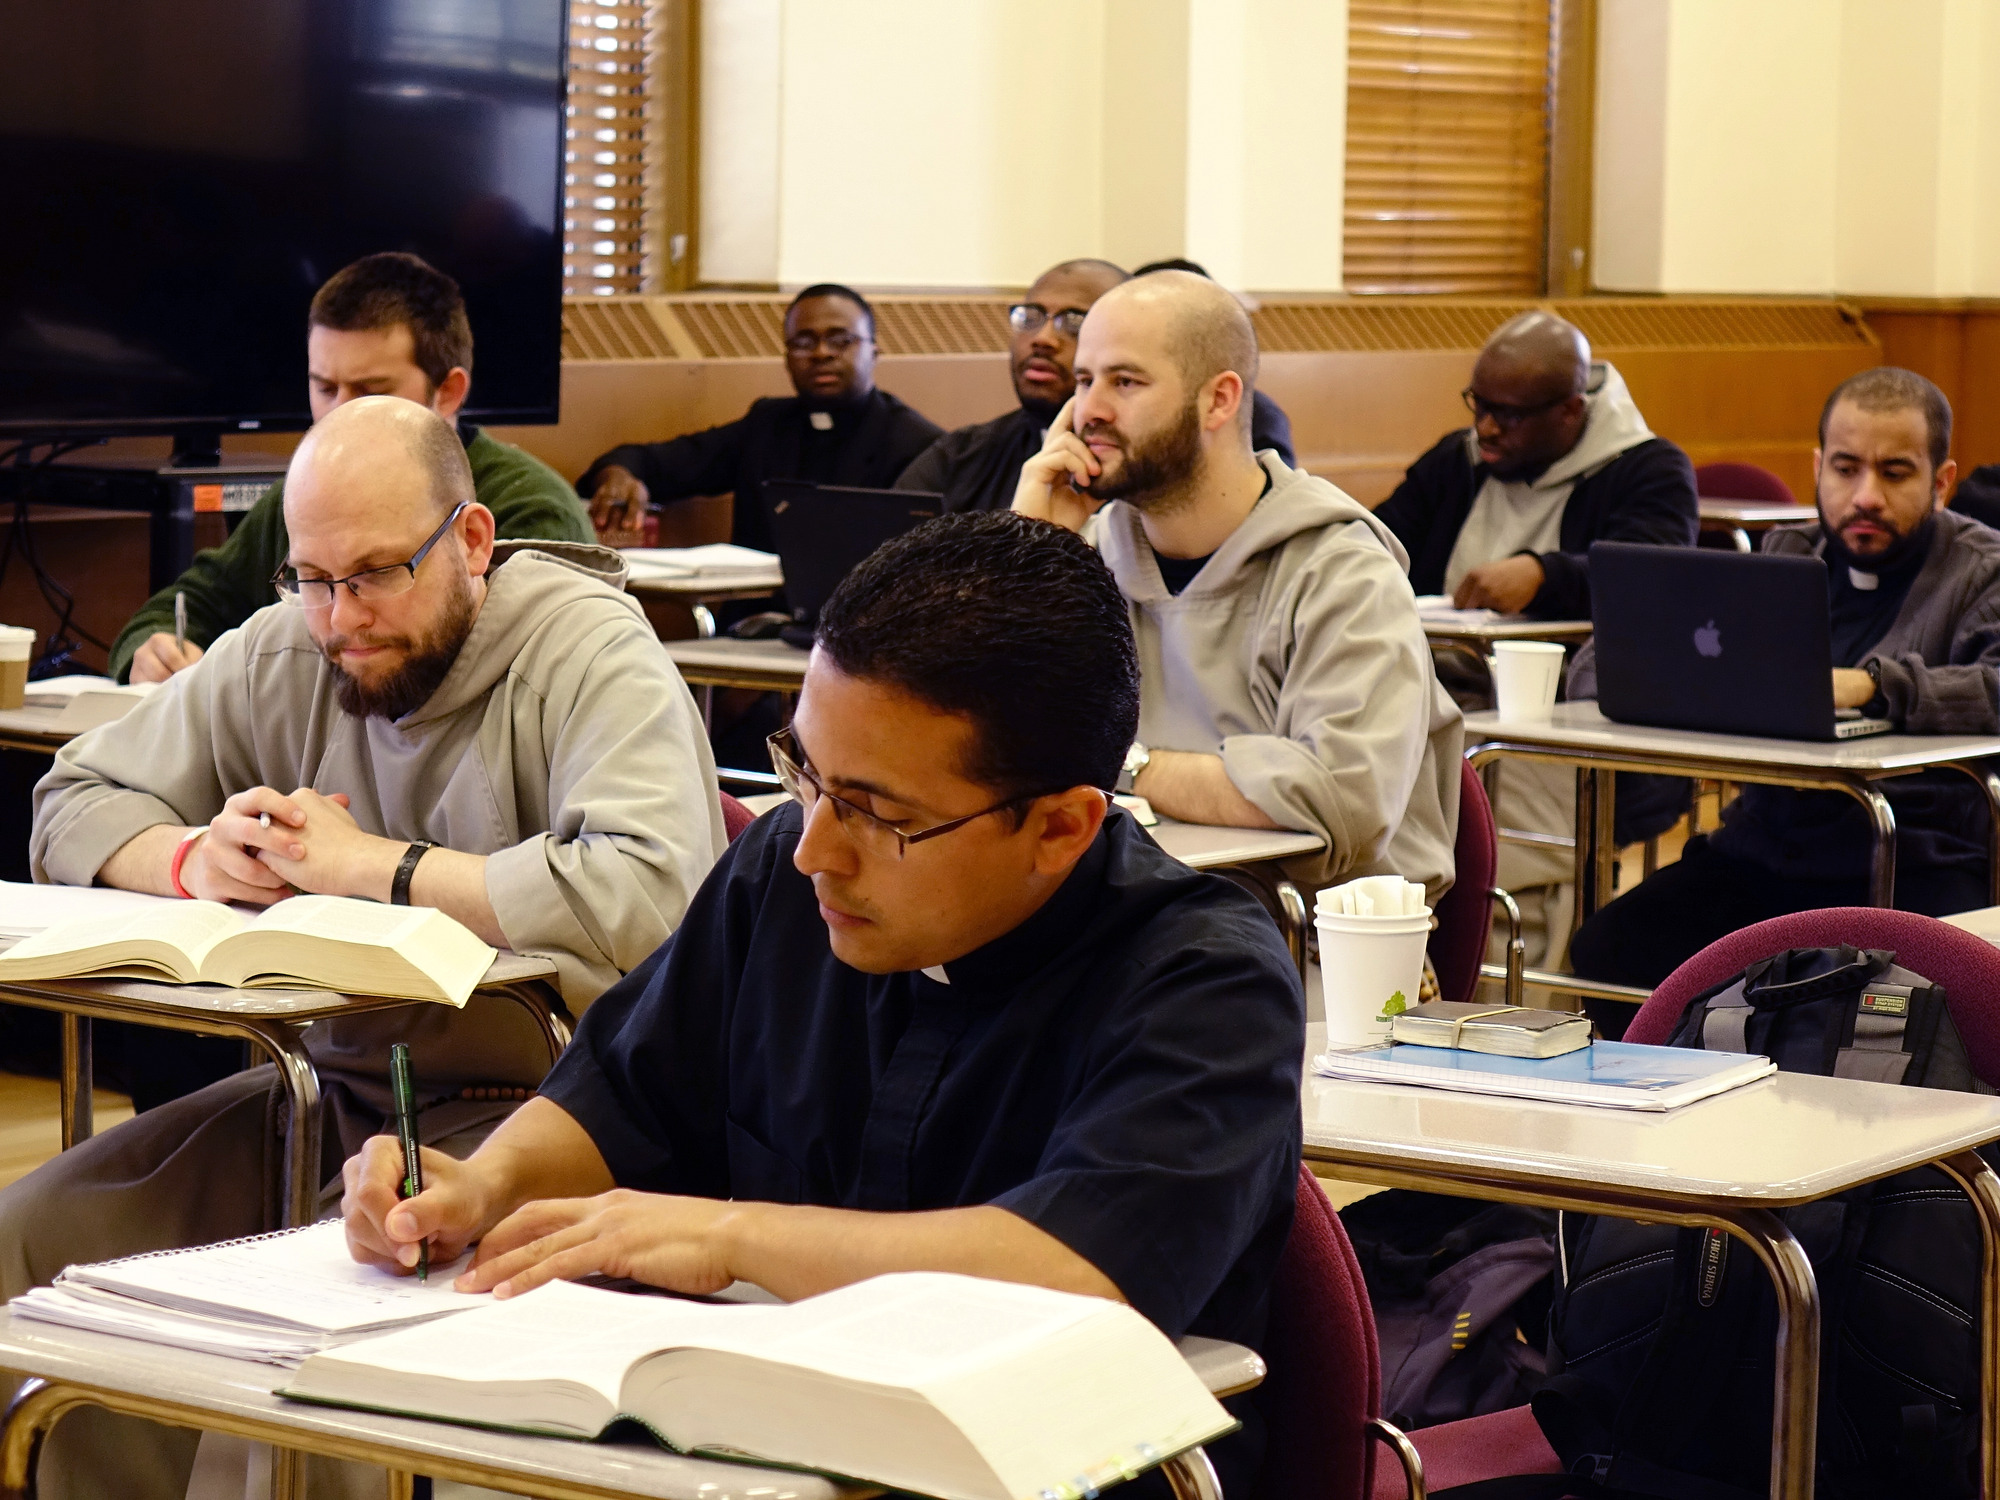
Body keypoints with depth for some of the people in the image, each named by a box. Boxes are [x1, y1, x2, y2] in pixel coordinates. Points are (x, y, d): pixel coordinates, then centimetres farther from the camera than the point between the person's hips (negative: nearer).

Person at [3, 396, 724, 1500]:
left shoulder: (593, 653, -12)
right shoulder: (282, 654, 7)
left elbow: (647, 898, -30)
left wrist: (370, 863, -19)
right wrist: (195, 859, -10)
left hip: (533, 1108, -7)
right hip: (331, 1092, 7)